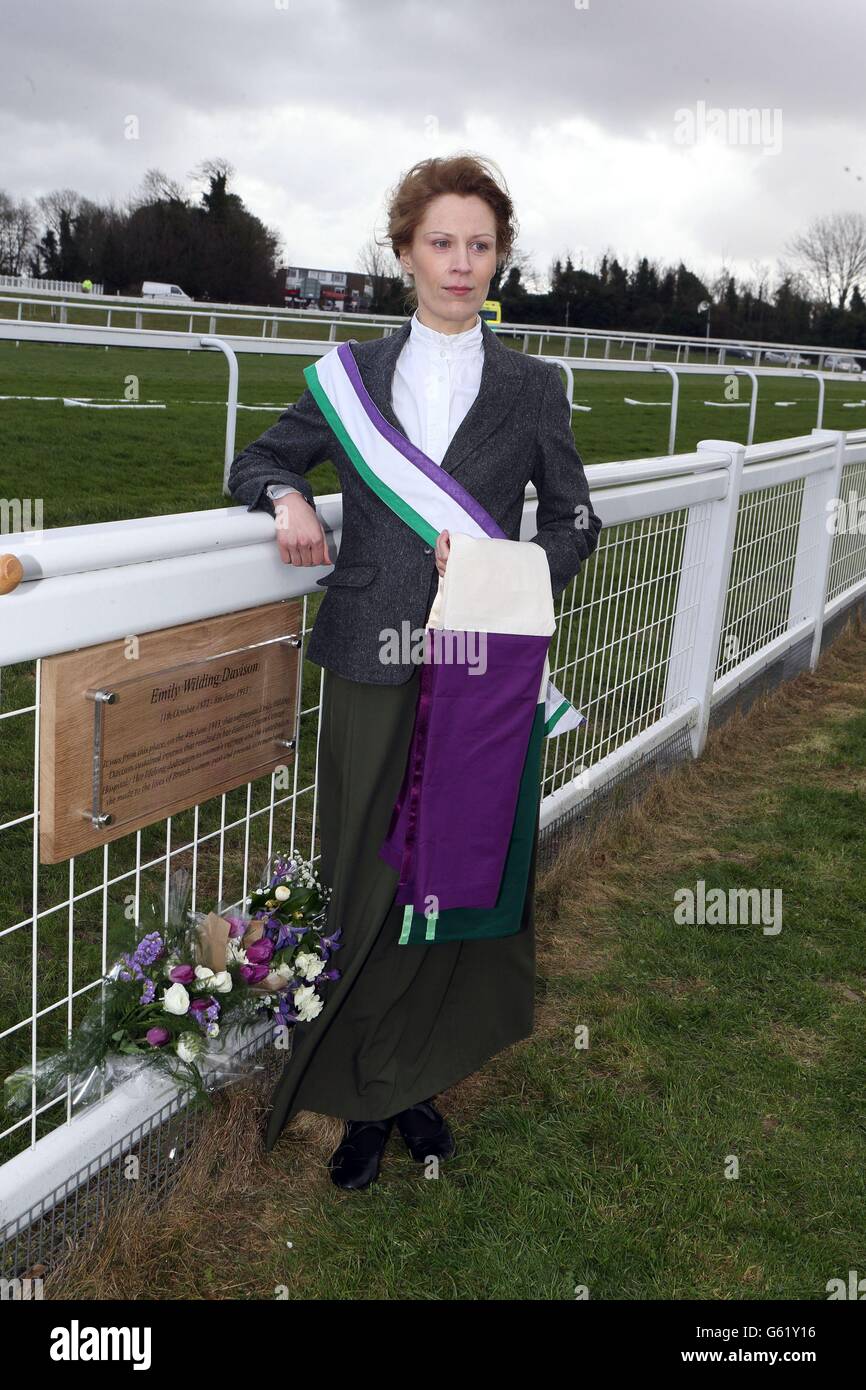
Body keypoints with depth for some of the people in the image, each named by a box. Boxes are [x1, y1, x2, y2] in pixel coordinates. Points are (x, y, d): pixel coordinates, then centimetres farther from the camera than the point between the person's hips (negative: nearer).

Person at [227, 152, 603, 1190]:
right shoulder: (353, 373, 9)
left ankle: (417, 1081, 26)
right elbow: (258, 458, 18)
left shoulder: (532, 388, 6)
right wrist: (288, 496, -6)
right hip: (371, 665, 1)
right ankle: (363, 1094, 20)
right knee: (363, 880, 5)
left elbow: (575, 521, 11)